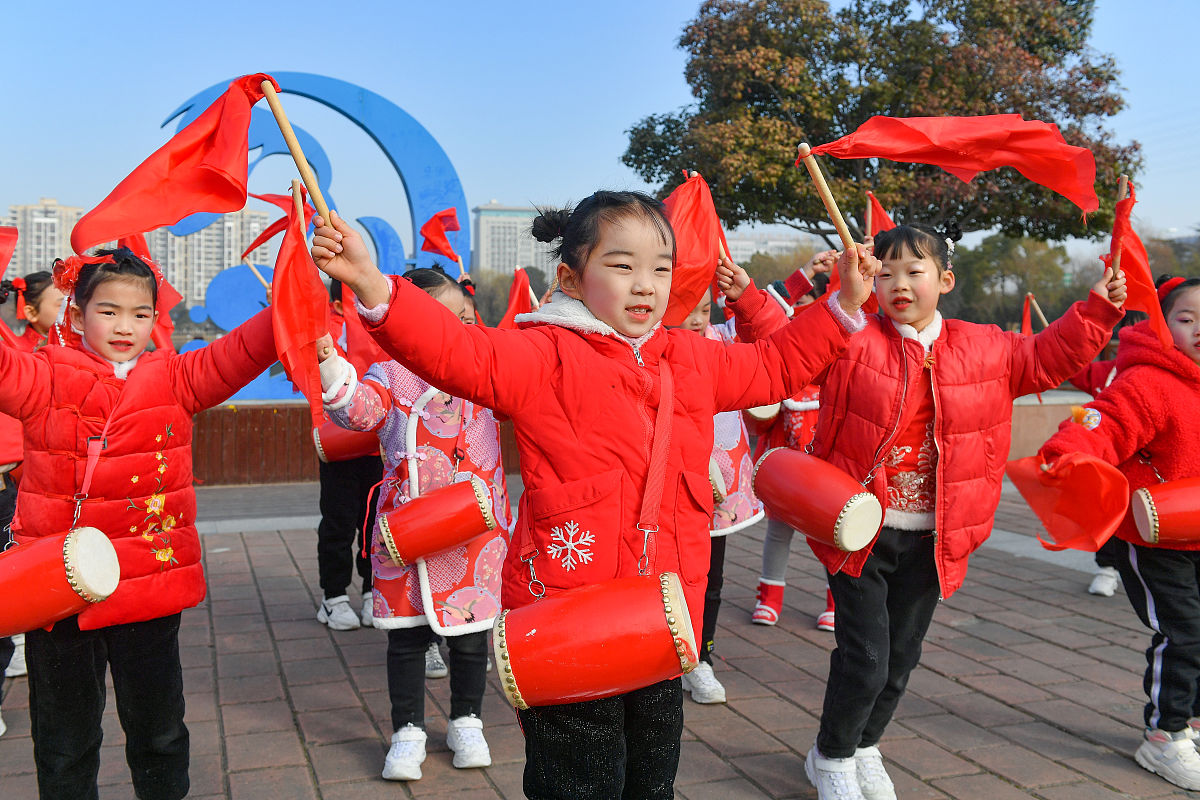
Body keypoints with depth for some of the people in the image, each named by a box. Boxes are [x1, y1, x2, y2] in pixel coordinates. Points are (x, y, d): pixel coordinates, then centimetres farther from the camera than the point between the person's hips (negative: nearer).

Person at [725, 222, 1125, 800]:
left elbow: (1046, 359, 17)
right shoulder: (851, 340, -7)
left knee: (901, 658, 15)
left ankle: (865, 748, 40)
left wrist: (1096, 310, 12)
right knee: (865, 657, -4)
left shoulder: (985, 350, 5)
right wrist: (747, 301, -25)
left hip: (930, 541, 4)